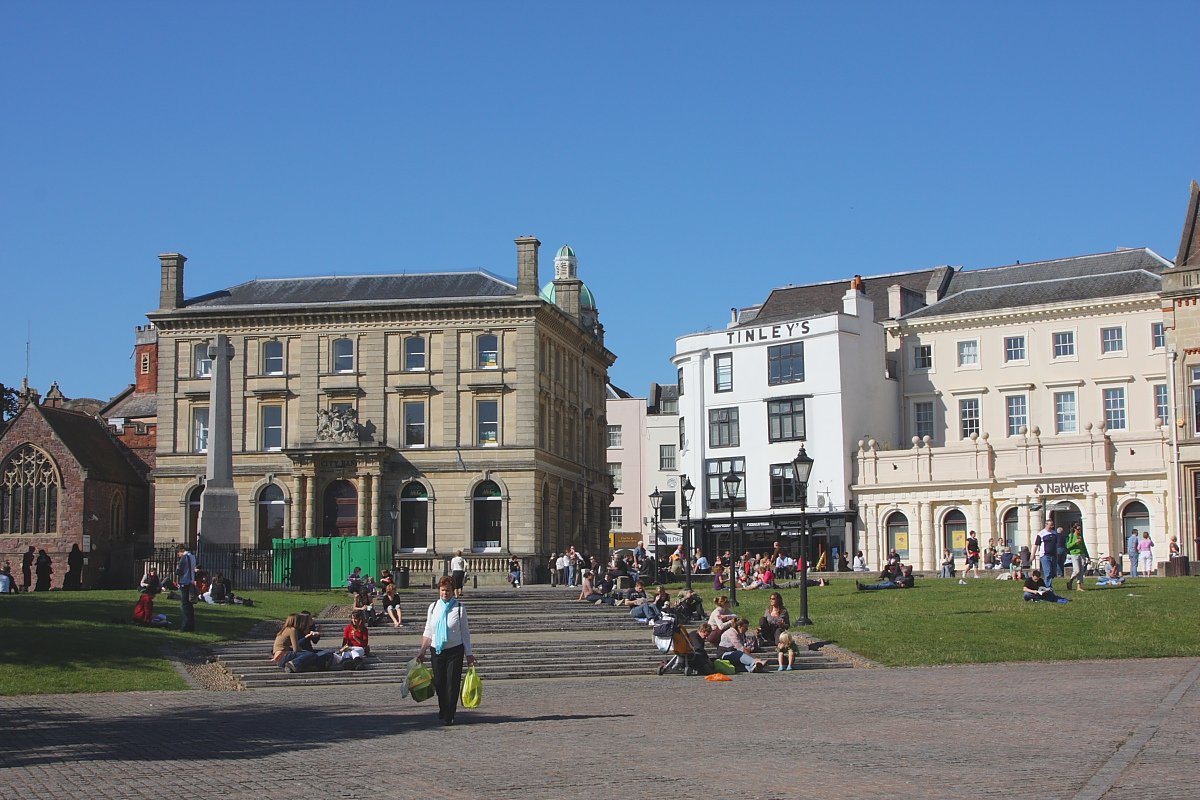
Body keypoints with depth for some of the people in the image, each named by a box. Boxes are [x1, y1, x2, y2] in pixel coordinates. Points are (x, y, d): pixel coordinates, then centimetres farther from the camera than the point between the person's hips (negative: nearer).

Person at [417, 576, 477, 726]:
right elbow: (428, 632, 12)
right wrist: (422, 651, 7)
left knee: (452, 683, -4)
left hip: (454, 650, -3)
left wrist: (469, 654, -2)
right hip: (436, 650, 3)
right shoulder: (433, 607, 7)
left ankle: (449, 716, 3)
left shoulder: (459, 608, -2)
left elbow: (465, 632, 0)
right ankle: (443, 710, 29)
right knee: (439, 683, 7)